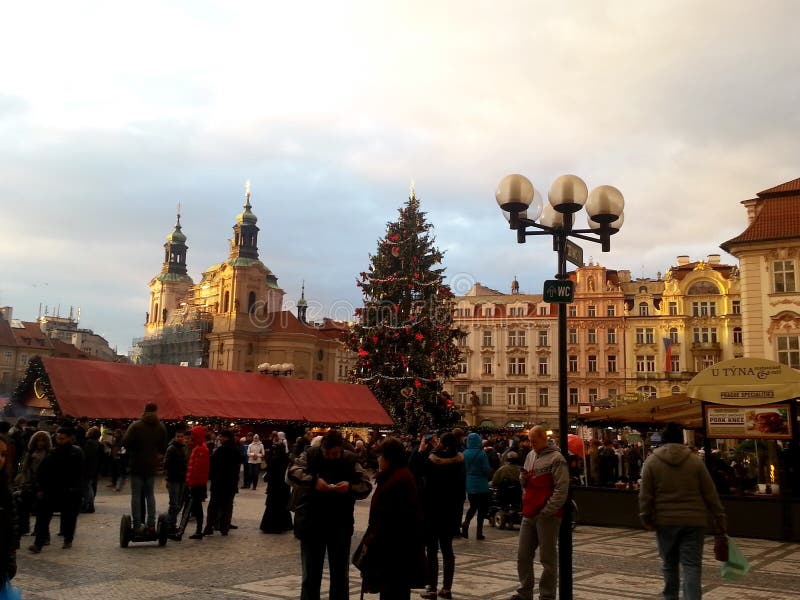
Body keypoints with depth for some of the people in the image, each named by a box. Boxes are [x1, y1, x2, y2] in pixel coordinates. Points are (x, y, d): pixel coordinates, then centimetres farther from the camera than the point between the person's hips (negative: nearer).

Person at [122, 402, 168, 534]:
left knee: (136, 495, 2)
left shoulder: (136, 425, -10)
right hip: (152, 465, 3)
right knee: (150, 495, 12)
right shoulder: (161, 427, 1)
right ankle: (151, 524, 9)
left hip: (137, 464, -3)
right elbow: (163, 448, 4)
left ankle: (137, 525, -2)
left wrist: (133, 451, 1)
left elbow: (125, 442, -18)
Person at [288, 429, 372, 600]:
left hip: (340, 526, 1)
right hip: (311, 523, -1)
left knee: (340, 576, 10)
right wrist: (313, 481, -32)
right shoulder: (310, 455, -5)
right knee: (310, 575, 9)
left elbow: (366, 486, -5)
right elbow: (292, 473, -16)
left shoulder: (351, 460, -3)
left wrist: (351, 487, -25)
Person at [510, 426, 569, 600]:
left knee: (547, 558, 1)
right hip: (529, 514, 8)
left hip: (547, 516, -7)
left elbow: (561, 490, -14)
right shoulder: (530, 456, 14)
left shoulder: (556, 458, -9)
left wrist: (546, 512, -16)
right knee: (523, 555, 12)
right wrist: (523, 478, 1)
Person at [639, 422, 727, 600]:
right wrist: (719, 518, 7)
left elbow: (645, 495, -3)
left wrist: (646, 518, 5)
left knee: (669, 564, 14)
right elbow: (710, 493, 2)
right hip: (693, 521, 0)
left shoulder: (652, 461, -1)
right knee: (692, 566, -1)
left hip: (665, 521, 0)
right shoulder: (695, 460, 1)